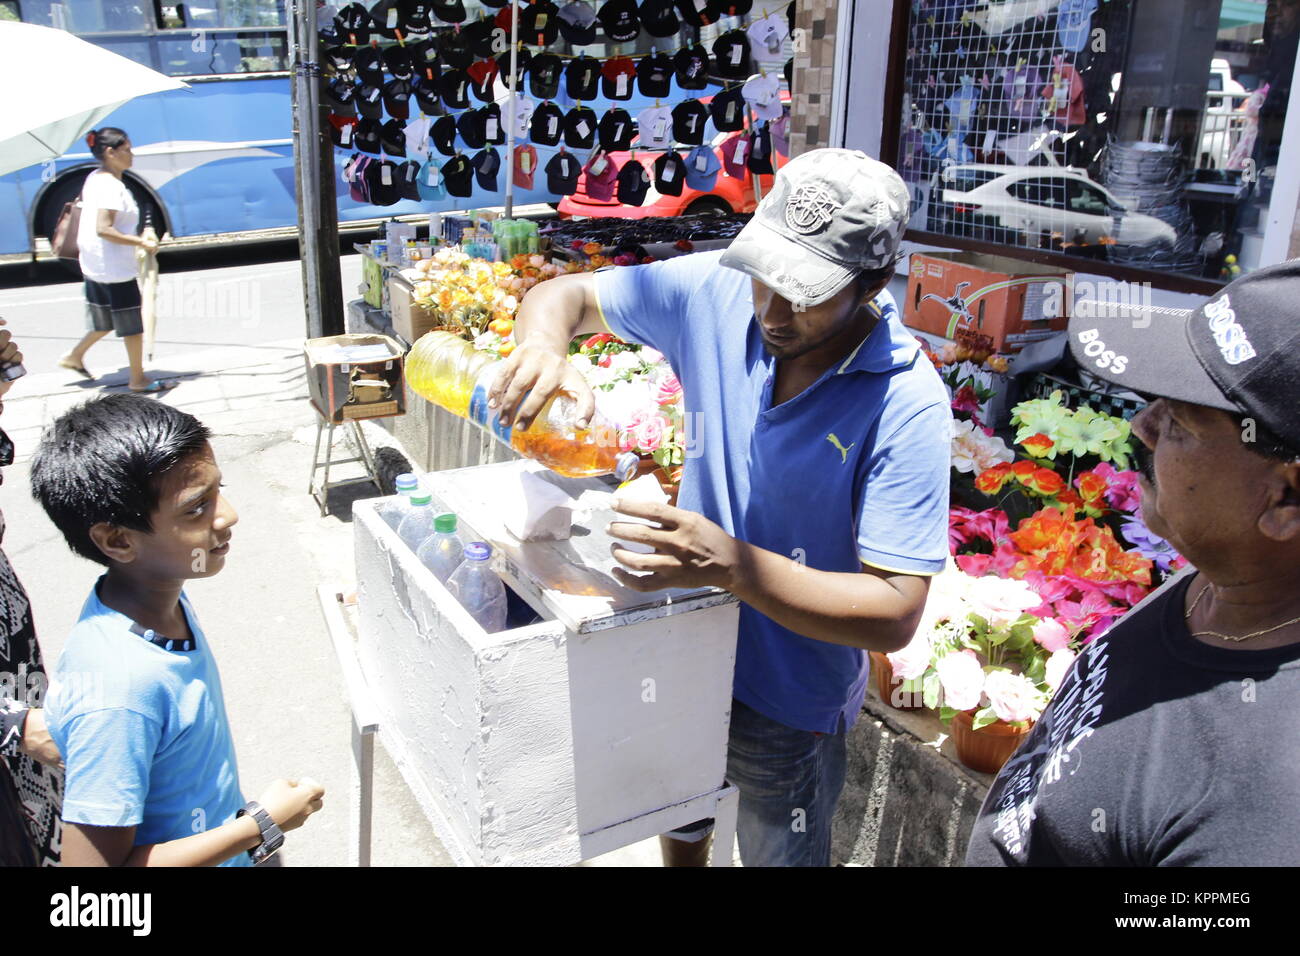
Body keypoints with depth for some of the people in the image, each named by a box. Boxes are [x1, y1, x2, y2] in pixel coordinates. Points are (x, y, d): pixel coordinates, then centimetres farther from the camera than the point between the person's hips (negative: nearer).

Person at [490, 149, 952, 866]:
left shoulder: (907, 404, -28)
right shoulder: (717, 294, -16)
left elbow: (894, 615, -29)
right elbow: (566, 295, -5)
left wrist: (730, 564, -40)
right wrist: (543, 344, -29)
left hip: (789, 704, -4)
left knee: (777, 853, 25)